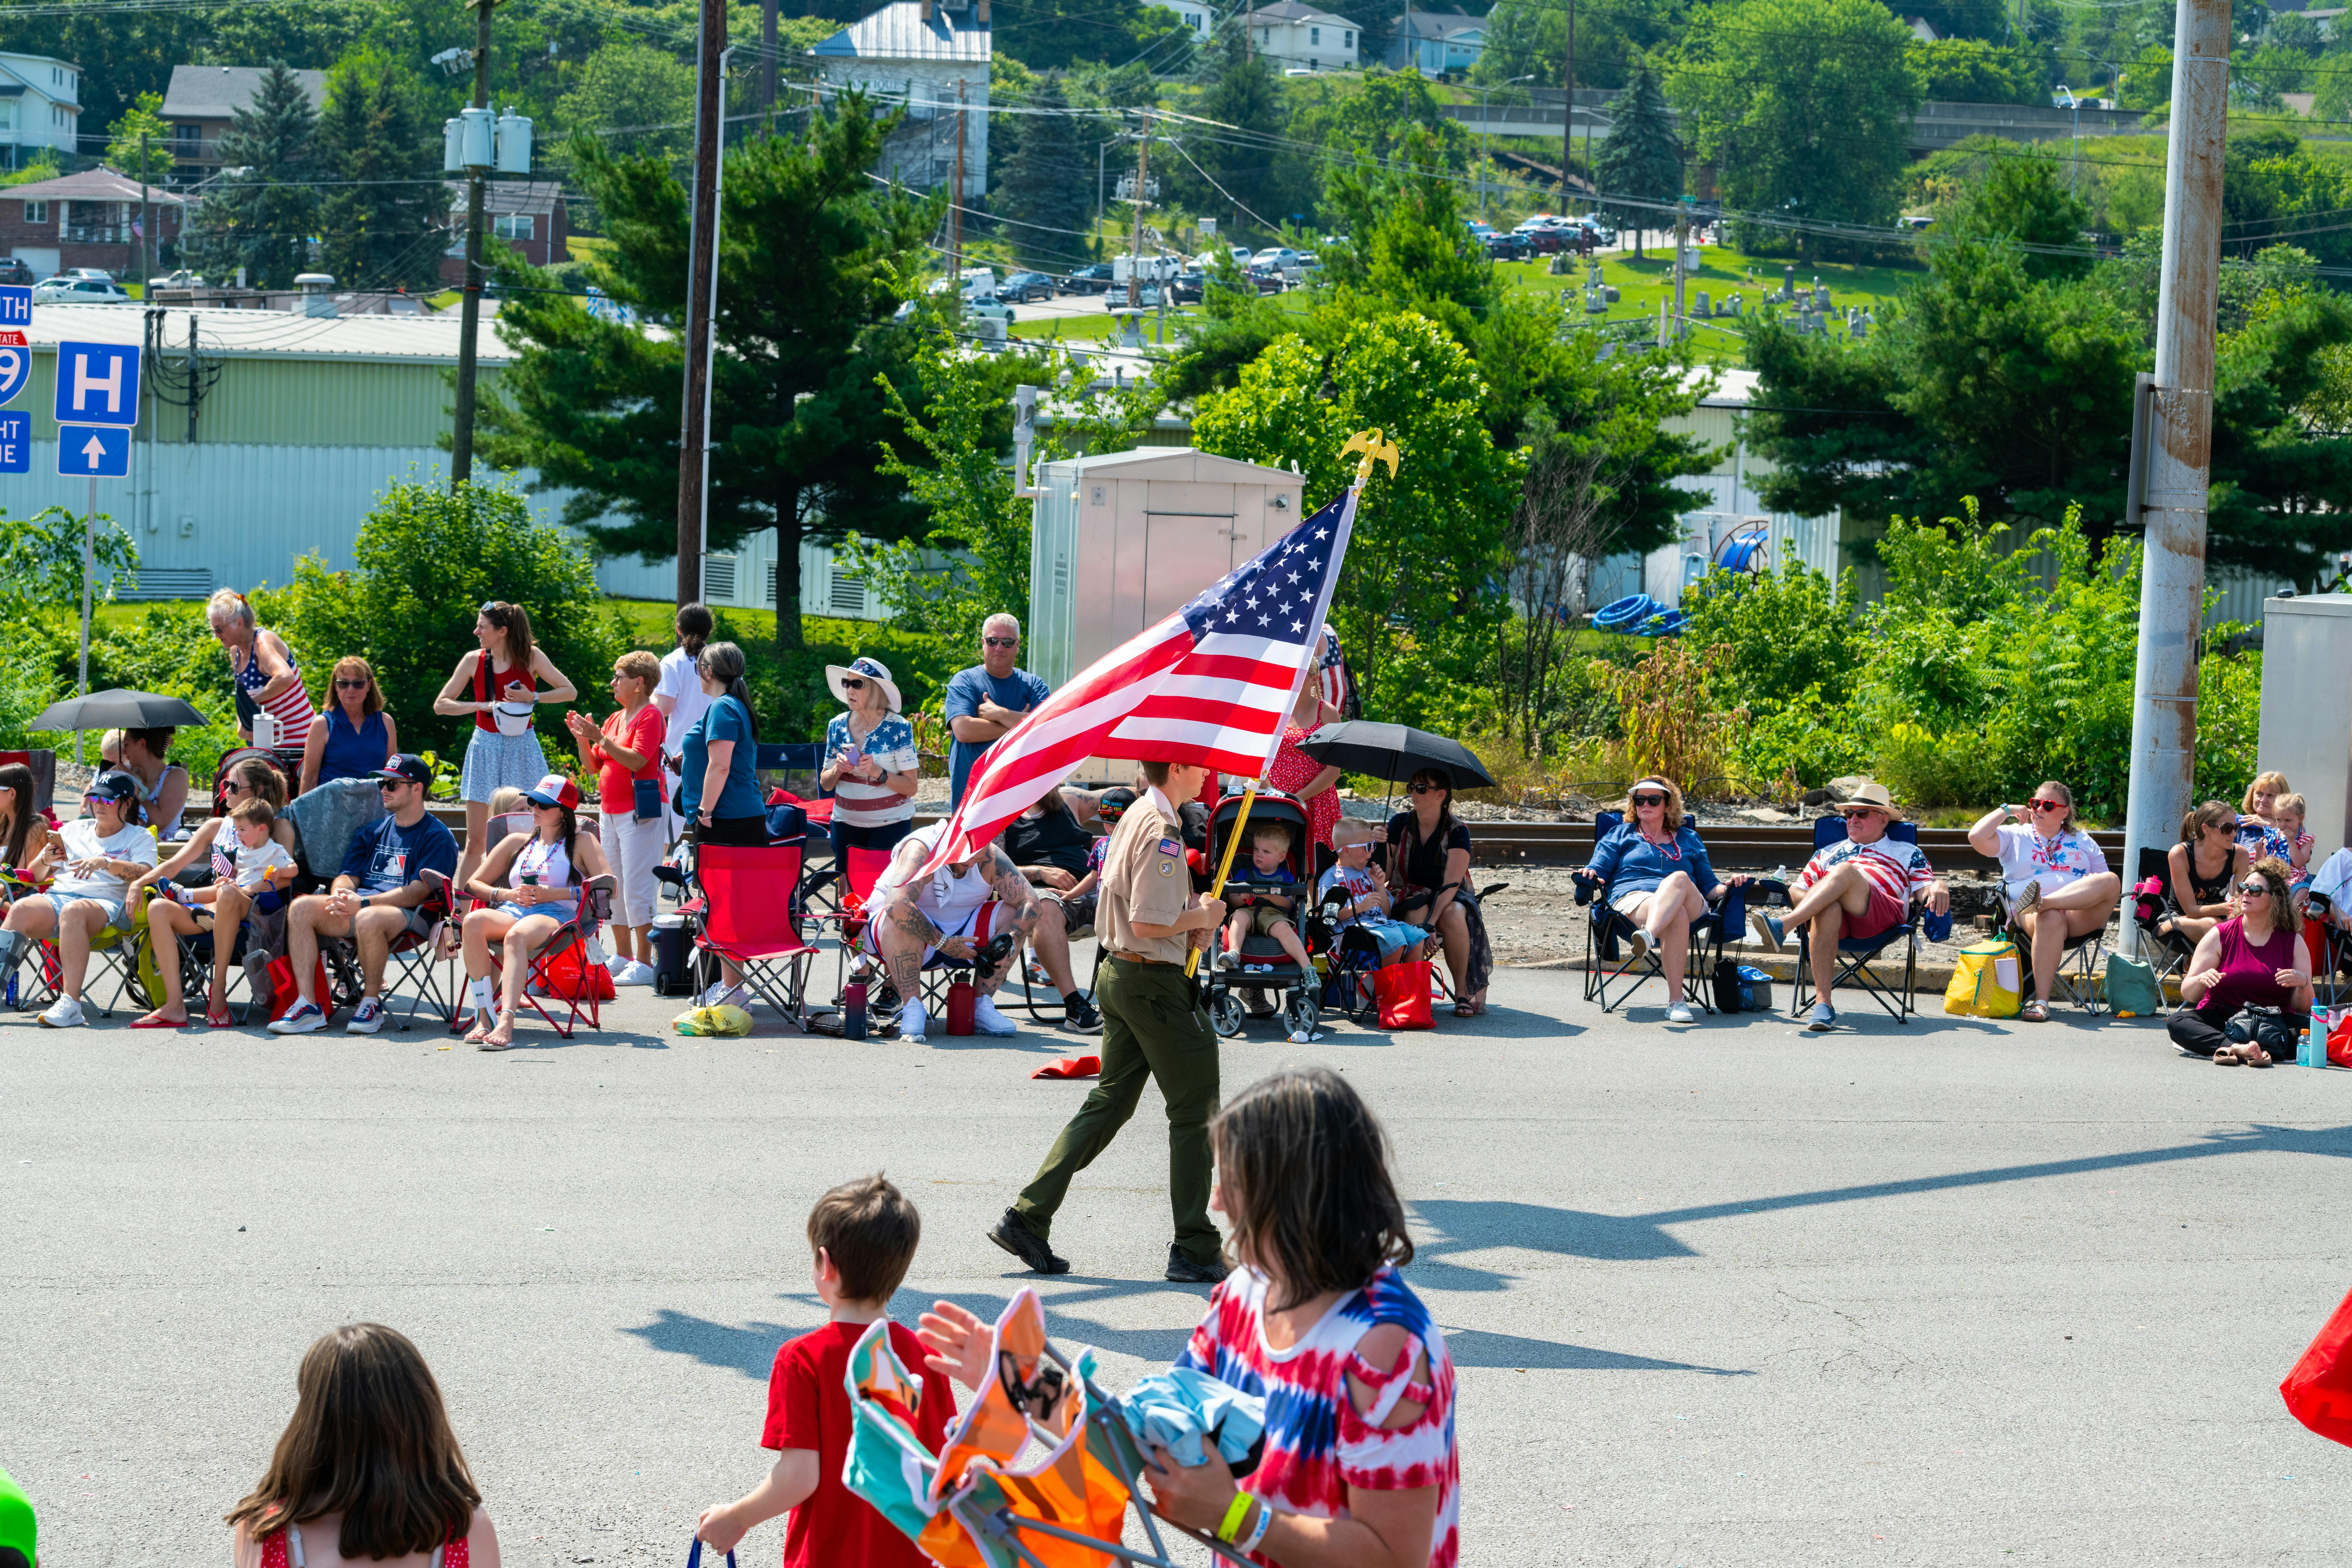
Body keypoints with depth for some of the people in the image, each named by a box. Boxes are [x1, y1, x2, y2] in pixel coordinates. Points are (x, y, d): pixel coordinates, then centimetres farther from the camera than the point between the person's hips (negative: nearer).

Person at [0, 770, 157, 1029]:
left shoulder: (139, 837, 14)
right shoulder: (74, 830, 27)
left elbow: (145, 874, -7)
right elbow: (34, 875, 26)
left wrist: (105, 863, -21)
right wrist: (46, 859, 2)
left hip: (107, 904, -4)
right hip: (57, 897, 4)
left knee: (73, 911, -40)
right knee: (22, 909, -30)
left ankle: (70, 1003, -48)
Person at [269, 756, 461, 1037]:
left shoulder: (437, 837, 1)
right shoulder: (374, 832, 24)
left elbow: (419, 891, -12)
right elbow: (349, 875, 18)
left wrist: (364, 903, -22)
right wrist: (340, 893, -9)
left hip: (411, 916, -7)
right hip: (358, 908, 7)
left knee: (369, 919, -41)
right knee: (301, 908, -19)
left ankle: (371, 1004, -20)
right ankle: (308, 1006, -24)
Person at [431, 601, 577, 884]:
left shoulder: (531, 657, -4)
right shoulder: (474, 661, 0)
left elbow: (569, 691, 2)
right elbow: (441, 705, 3)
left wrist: (533, 697, -14)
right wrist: (484, 706, -9)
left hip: (522, 747, -2)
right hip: (485, 747, 2)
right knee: (475, 841, 2)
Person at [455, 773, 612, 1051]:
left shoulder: (581, 843, 17)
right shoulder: (517, 843, 30)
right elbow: (474, 884, 26)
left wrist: (553, 893, -6)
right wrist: (508, 894, 4)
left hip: (554, 915, -4)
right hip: (510, 913, 4)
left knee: (516, 935, -41)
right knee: (474, 921, -33)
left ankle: (506, 1022, -57)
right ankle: (484, 1016, -37)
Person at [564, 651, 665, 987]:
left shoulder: (650, 716, -8)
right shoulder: (615, 718, 17)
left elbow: (637, 760, -21)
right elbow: (594, 764, 17)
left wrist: (600, 737, -24)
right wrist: (582, 738, 1)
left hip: (640, 809, -9)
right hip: (611, 809, 9)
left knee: (638, 887, -10)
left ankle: (644, 962, -9)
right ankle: (623, 956, 19)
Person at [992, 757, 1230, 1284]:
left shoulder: (1135, 817, 12)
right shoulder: (1161, 831, -19)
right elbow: (1147, 925, -24)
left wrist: (1190, 922, 9)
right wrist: (1202, 916, -8)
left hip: (1119, 974, 10)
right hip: (1156, 982, -10)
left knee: (1109, 1101, 13)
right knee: (1194, 1111, 0)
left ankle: (1027, 1220, 10)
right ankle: (1195, 1250, 4)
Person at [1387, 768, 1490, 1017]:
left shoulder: (1458, 832, -8)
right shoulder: (1399, 824, 1)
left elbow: (1452, 884, -19)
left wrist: (1431, 922, -32)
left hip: (1449, 900, -1)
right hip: (1409, 899, 1)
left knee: (1453, 915, -36)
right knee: (1417, 915, -35)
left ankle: (1463, 991, -21)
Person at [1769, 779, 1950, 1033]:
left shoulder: (1907, 853, 34)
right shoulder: (1828, 853, 40)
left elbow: (1924, 890, 18)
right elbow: (1799, 890, 29)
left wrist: (1938, 886, -6)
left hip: (1882, 915, -2)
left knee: (1845, 871, -35)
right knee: (1828, 909, -40)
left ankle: (1783, 926, -55)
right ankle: (1823, 1005, -49)